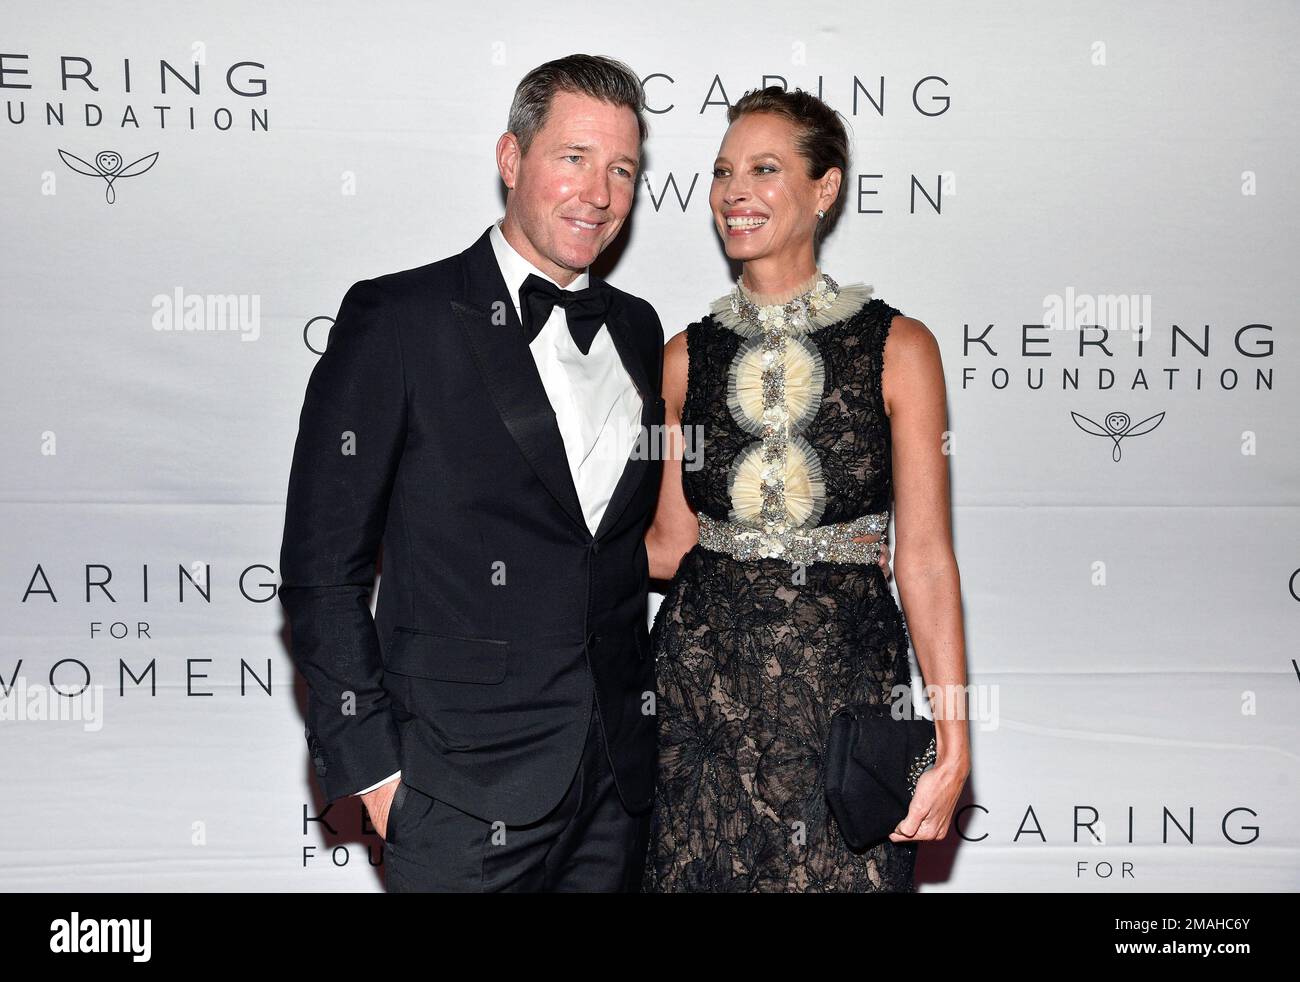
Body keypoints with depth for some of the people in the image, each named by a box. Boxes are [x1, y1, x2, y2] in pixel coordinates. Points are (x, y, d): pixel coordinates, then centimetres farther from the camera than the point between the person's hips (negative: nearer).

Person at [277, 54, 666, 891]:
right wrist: (372, 766, -10)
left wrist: (646, 713, 10)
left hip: (621, 775, 5)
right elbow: (323, 564, -7)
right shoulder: (399, 319, -6)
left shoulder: (639, 330, 11)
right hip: (462, 793, -5)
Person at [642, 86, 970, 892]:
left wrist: (953, 747, -11)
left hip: (846, 682, -2)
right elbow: (669, 544, 10)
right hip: (704, 681, 3)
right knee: (697, 873, 8)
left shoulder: (897, 348, -4)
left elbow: (925, 555, -7)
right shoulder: (686, 357, 5)